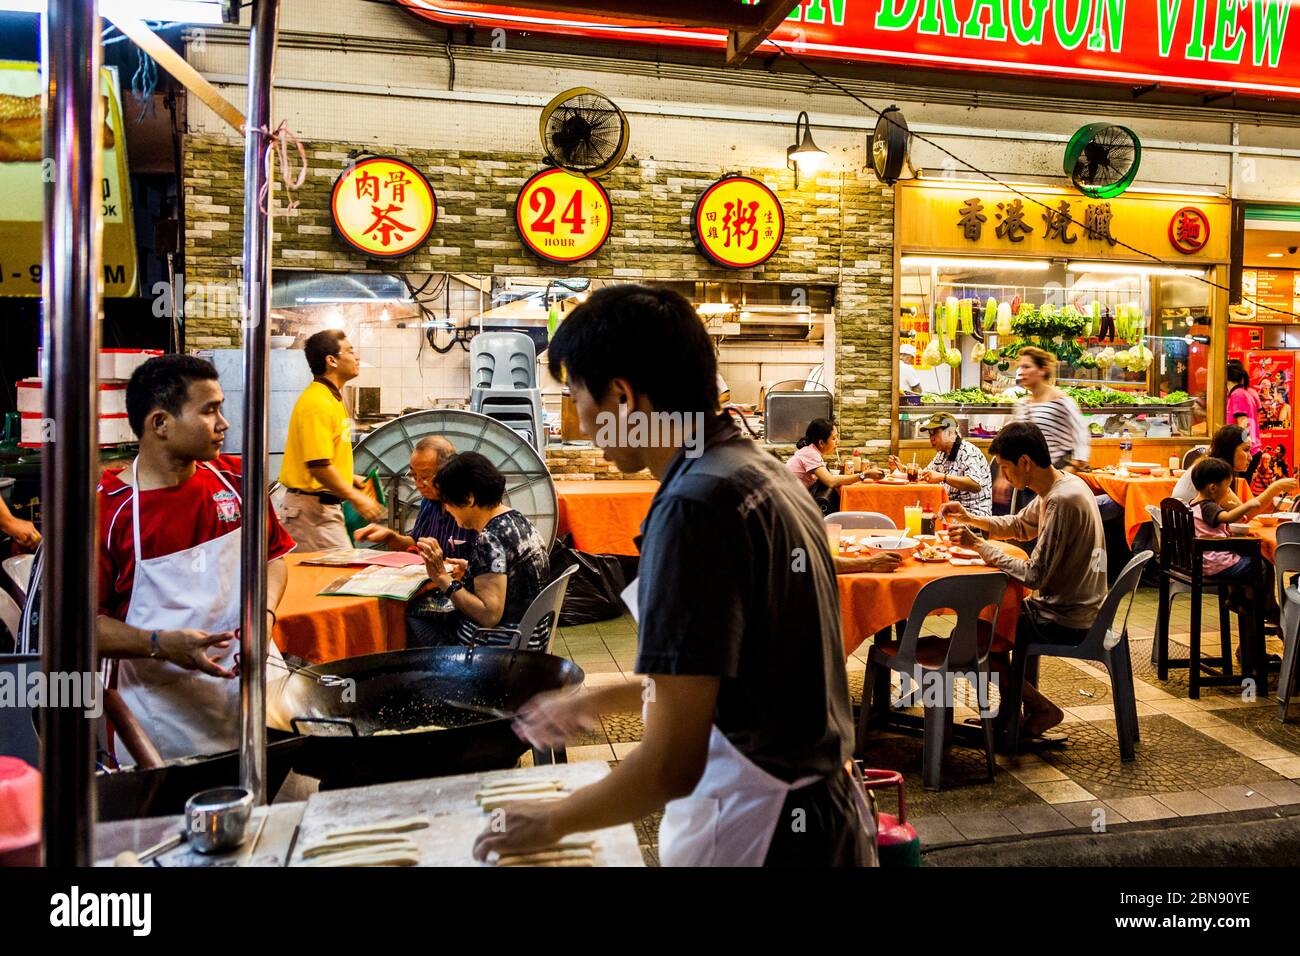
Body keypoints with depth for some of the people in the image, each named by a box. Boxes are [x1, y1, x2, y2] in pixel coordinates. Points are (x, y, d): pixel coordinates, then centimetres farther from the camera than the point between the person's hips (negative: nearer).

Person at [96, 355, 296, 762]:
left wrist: (265, 612, -5)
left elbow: (272, 554, 13)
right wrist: (161, 645, -23)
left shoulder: (236, 477, 1)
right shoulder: (106, 507, -12)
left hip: (255, 681, 4)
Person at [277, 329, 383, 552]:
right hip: (313, 507, -10)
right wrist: (356, 498, -18)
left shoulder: (331, 398, 14)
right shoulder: (317, 403, -18)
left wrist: (352, 479, 14)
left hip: (325, 506, 10)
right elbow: (318, 467, -25)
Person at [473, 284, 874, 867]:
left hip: (760, 838, -8)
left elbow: (672, 766, -23)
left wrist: (555, 821, -7)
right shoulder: (761, 472, 3)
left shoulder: (695, 507, -24)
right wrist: (596, 702, 21)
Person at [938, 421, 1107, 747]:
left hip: (1066, 620, -10)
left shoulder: (1062, 501, -26)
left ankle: (1043, 709, 10)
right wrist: (970, 518, 6)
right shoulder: (1061, 485, 4)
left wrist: (977, 545, -20)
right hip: (1073, 606, 10)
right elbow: (1020, 526, 20)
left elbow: (1035, 575, -27)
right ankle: (1011, 712, 24)